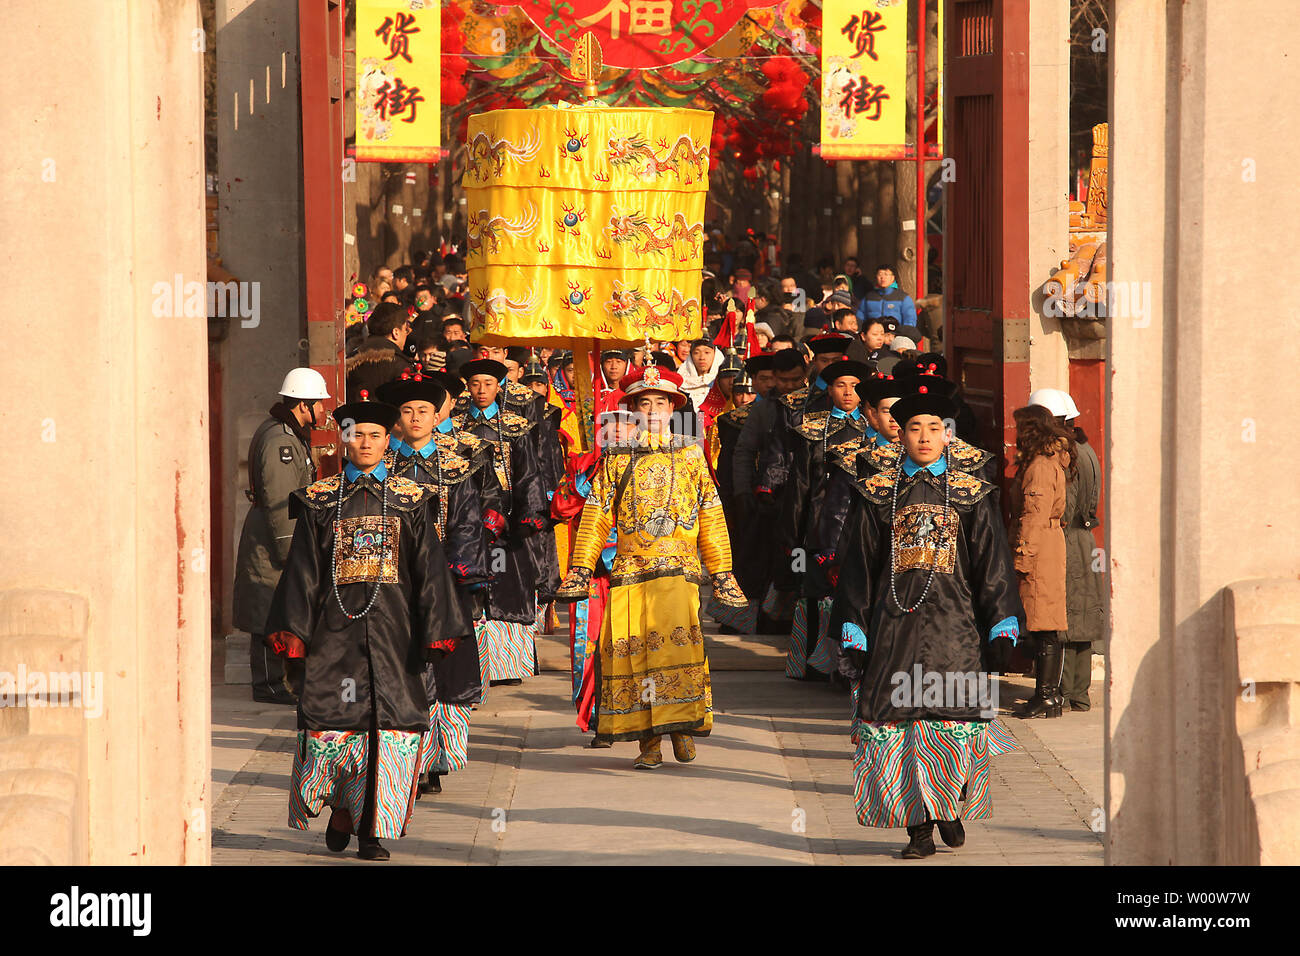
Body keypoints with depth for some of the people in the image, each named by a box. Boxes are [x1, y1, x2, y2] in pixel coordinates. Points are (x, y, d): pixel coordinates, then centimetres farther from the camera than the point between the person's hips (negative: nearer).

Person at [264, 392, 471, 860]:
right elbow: (302, 569, 6)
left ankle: (371, 826, 1)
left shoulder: (411, 500, 8)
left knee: (389, 720, -5)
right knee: (334, 715, -5)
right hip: (336, 624, 0)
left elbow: (430, 568, 5)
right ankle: (341, 807, 15)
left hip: (392, 625, 0)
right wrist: (293, 629, -1)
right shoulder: (320, 499, 8)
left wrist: (436, 628, -2)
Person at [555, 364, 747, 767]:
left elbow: (711, 517, 14)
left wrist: (721, 573, 12)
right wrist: (581, 569, 7)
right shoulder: (616, 457, 12)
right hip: (629, 565, 1)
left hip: (677, 567, -1)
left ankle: (681, 723, -6)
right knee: (632, 650, -5)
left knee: (674, 639, -19)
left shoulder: (690, 455, 12)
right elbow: (596, 516, 12)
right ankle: (649, 740, 0)